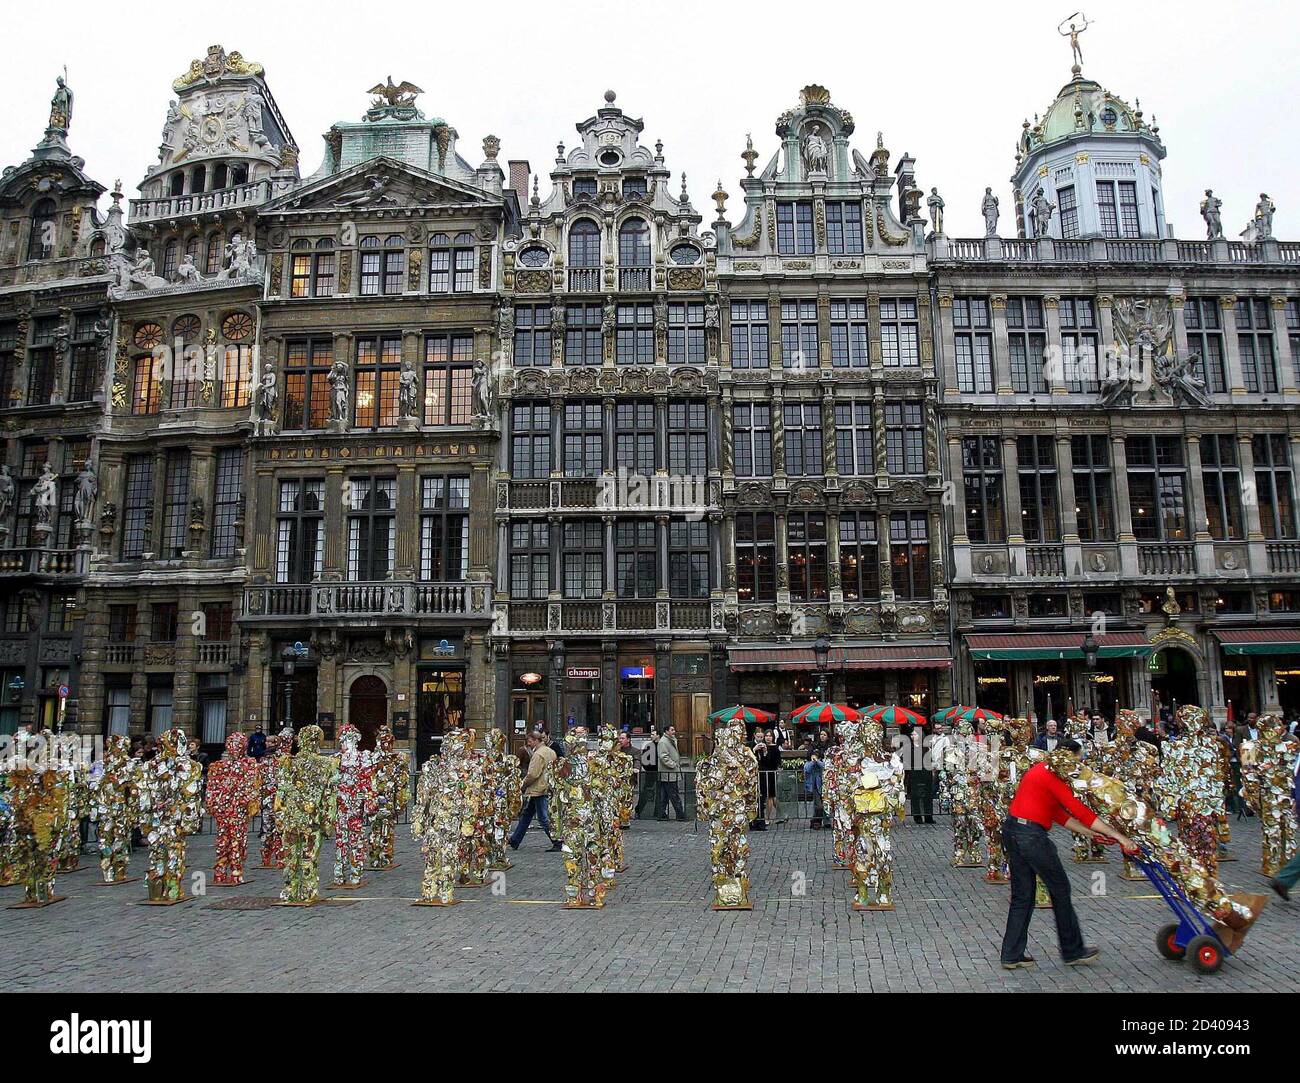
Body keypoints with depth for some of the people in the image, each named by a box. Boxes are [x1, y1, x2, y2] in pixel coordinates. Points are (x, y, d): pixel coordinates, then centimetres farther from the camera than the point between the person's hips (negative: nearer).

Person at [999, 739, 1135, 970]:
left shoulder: (1041, 771, 18)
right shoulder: (1051, 777, -10)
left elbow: (1059, 814, 17)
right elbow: (1079, 811, -16)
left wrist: (1091, 833, 13)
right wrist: (1118, 836, -14)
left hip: (1011, 830, 9)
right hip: (1031, 835, -9)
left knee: (1022, 896, 14)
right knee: (1060, 891, 9)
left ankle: (1012, 955, 16)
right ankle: (1073, 952, 23)